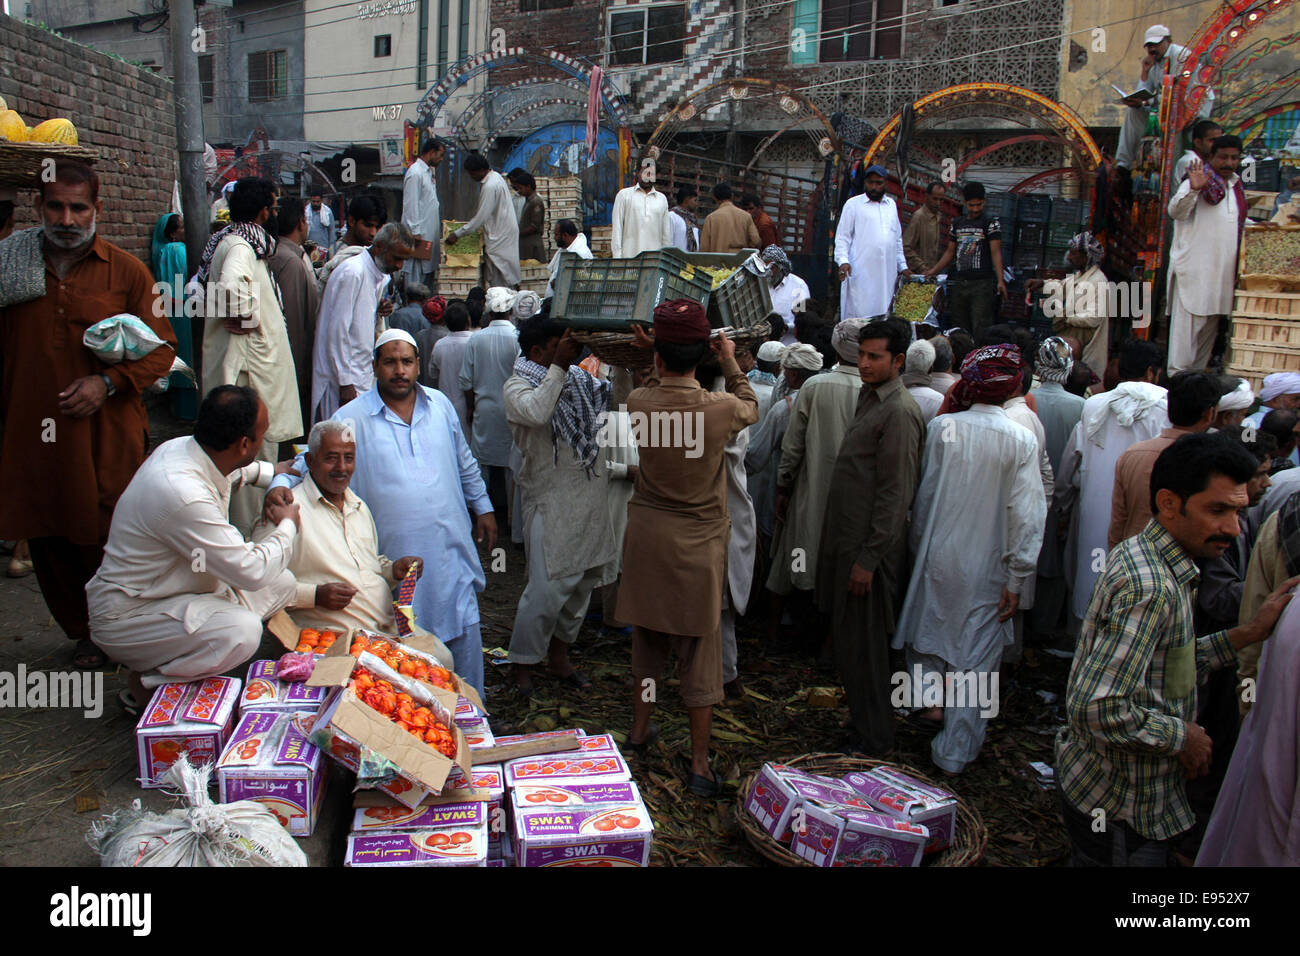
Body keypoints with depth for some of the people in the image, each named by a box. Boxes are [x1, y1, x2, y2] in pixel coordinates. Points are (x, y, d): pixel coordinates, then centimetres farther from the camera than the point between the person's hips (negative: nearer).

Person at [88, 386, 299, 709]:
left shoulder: (185, 448, -5)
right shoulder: (183, 496, -34)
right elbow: (252, 572, -27)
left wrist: (271, 473, 34)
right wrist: (288, 526, -10)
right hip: (126, 618, -10)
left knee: (281, 583, 4)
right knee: (242, 631, -32)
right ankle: (146, 683, -6)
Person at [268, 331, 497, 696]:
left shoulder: (440, 405, 8)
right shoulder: (353, 417, -4)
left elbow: (465, 462, 19)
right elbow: (310, 461, -2)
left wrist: (483, 508, 21)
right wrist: (281, 483, -22)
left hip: (449, 547, 4)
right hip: (394, 556, -3)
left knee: (464, 634, 9)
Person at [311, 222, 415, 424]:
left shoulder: (381, 277, 13)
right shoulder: (352, 273, -15)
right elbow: (337, 331, -17)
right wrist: (345, 383, -18)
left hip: (364, 375, 9)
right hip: (344, 381, -9)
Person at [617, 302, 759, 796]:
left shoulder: (638, 402, -11)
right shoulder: (721, 409, -16)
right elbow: (750, 408, 9)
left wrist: (658, 358, 17)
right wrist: (731, 362, 19)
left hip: (646, 534, 3)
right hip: (699, 540, -3)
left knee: (647, 635, 21)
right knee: (700, 648, 6)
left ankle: (639, 730, 38)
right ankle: (699, 764, 14)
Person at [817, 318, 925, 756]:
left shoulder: (899, 412, -16)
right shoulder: (870, 398, 14)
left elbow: (895, 494, -19)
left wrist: (868, 559, -20)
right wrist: (848, 551, 19)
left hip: (870, 547, -9)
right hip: (845, 539, 9)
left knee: (862, 646, 0)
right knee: (847, 640, 17)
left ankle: (875, 740, 13)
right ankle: (860, 718, 32)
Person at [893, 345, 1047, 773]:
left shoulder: (940, 427, -8)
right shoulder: (1021, 440, -10)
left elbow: (922, 496, -2)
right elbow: (1025, 516, -10)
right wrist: (1016, 581, -4)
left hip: (936, 556, 1)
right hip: (987, 569, -1)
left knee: (930, 631, 24)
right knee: (975, 657, 8)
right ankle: (955, 750, 15)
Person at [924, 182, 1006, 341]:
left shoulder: (991, 222, -1)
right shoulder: (957, 223, 15)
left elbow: (996, 252, -8)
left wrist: (1000, 280, -17)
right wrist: (934, 270, 13)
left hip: (982, 284, -5)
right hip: (959, 283, 5)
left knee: (980, 329, -11)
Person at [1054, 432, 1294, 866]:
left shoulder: (1140, 554, 2)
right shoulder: (1149, 588, -30)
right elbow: (1098, 708, -35)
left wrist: (1248, 633, -1)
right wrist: (1182, 735, -20)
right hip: (1121, 807, -9)